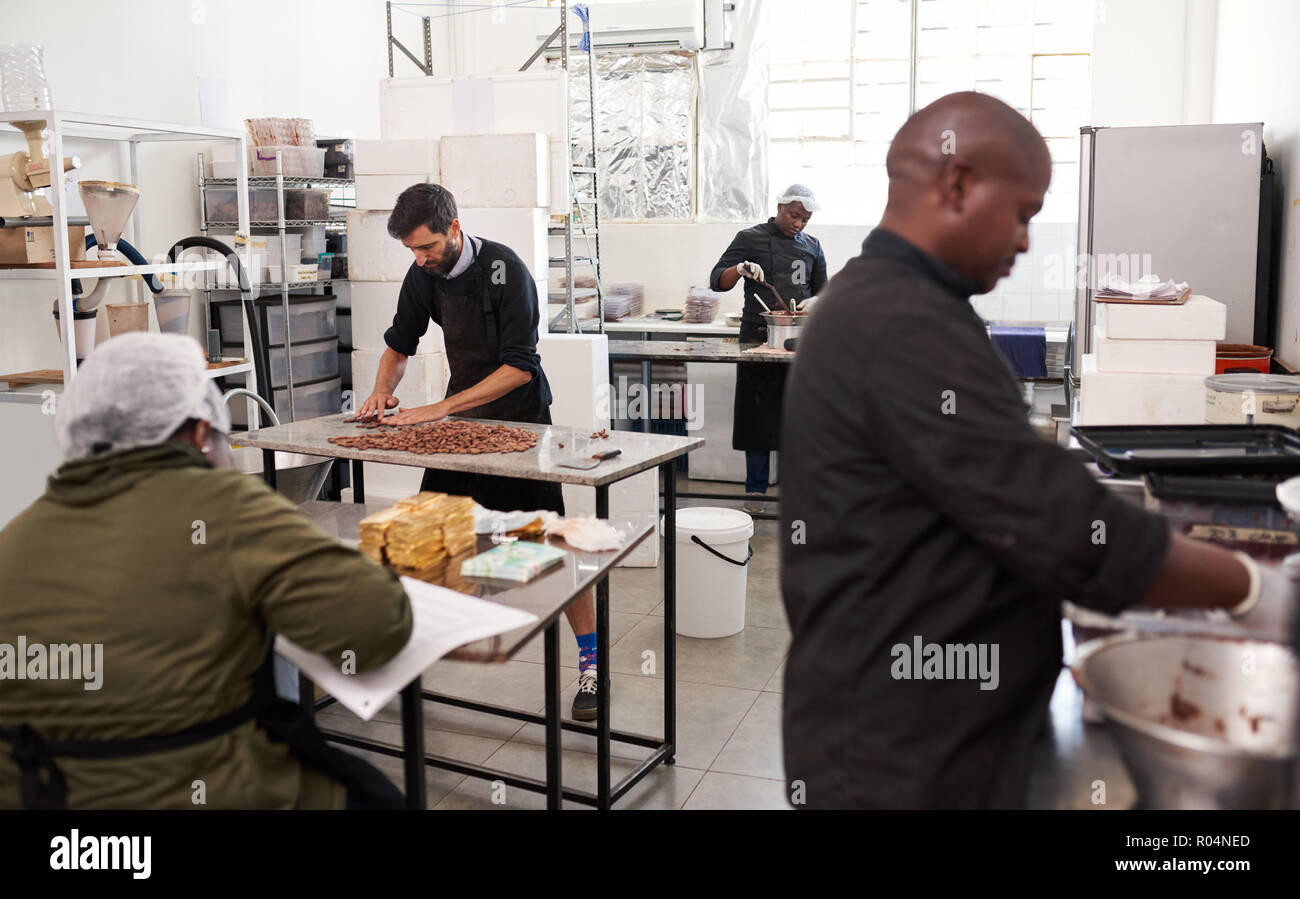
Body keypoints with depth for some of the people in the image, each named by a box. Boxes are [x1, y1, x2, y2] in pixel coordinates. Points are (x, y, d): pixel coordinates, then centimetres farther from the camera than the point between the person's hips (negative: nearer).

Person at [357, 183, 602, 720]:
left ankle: (590, 661, 1)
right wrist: (383, 389, -6)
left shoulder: (504, 270, -20)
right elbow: (400, 344, 14)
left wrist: (441, 408, -28)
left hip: (519, 419, -6)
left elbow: (520, 367, -25)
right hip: (460, 418, 6)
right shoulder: (424, 274, -1)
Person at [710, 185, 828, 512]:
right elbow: (717, 281, -1)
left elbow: (821, 291, 23)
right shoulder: (750, 239, 4)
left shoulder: (812, 246, 16)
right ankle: (755, 490, 9)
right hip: (758, 338, -3)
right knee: (758, 414, 0)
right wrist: (740, 269, -21)